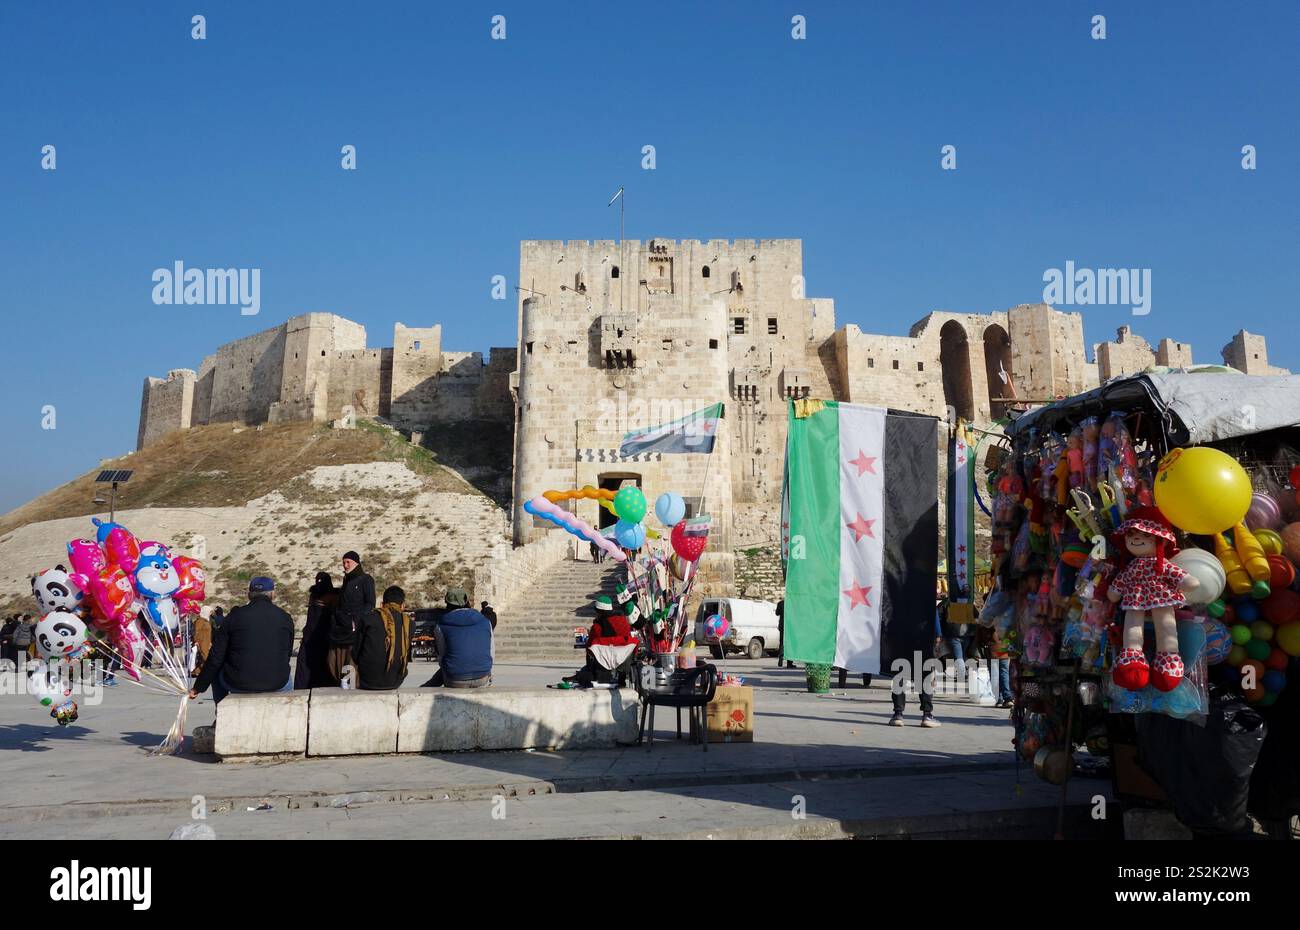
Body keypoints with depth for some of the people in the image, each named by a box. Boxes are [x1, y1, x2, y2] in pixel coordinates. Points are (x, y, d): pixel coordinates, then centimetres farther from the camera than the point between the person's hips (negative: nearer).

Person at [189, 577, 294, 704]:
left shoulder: (235, 616, -1)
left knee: (216, 674, 30)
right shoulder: (285, 618, 1)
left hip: (238, 685, 0)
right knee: (287, 679, 35)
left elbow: (215, 658, 2)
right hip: (275, 684, 1)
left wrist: (198, 688, 13)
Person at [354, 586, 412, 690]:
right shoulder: (408, 623, -1)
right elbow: (407, 656, 9)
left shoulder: (368, 619, -6)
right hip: (395, 682, 2)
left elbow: (356, 654, 2)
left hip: (368, 682, -2)